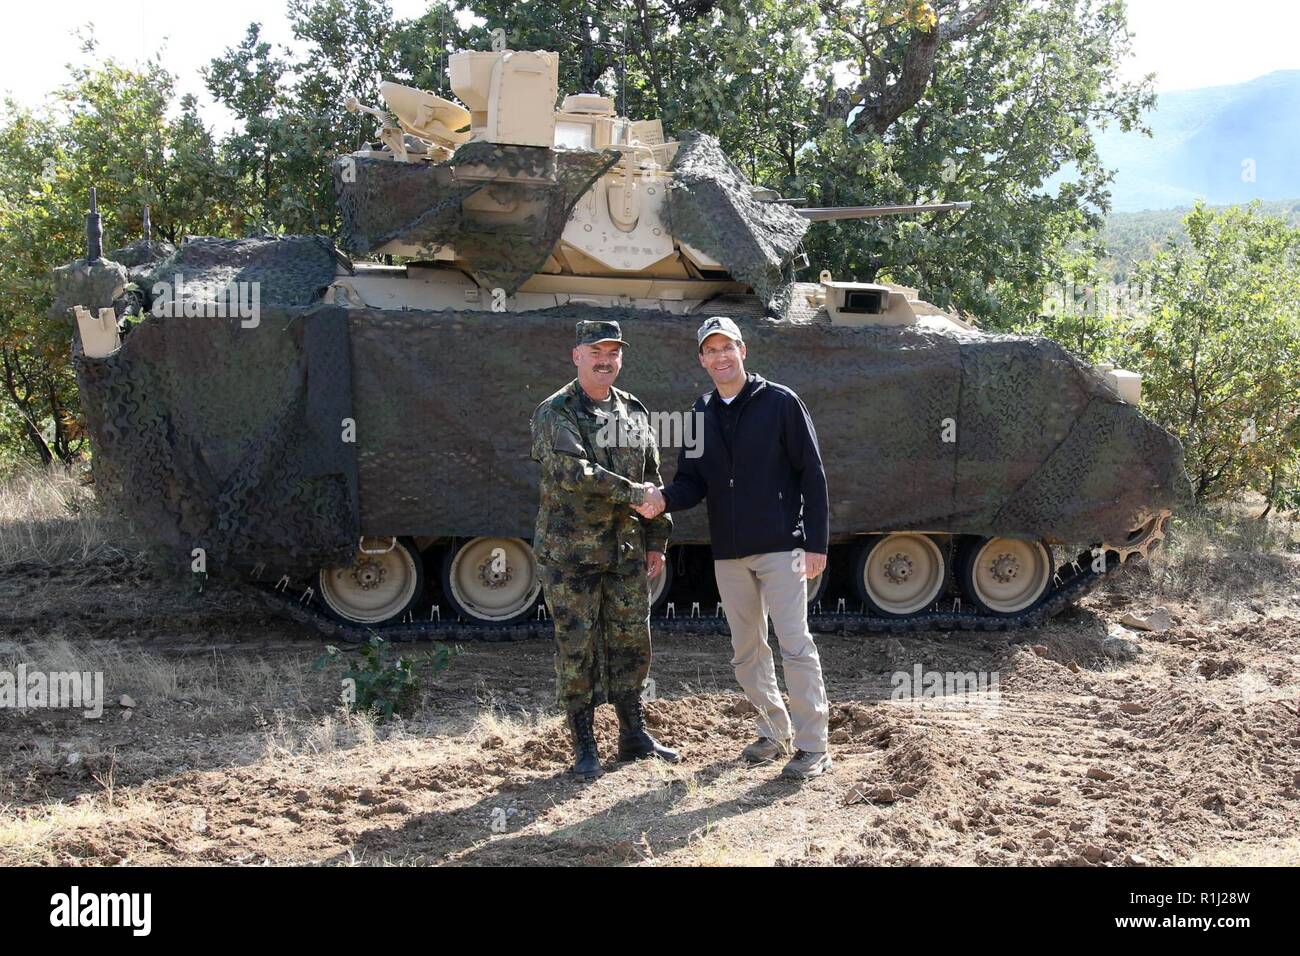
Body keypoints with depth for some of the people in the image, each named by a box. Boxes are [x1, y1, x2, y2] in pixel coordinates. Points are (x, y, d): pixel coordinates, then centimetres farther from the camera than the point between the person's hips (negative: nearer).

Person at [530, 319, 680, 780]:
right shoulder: (555, 413, -8)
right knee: (577, 649, 1)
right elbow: (572, 473, -23)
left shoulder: (634, 412, 11)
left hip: (626, 551, 5)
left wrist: (655, 539, 13)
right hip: (569, 552, -5)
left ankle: (634, 735, 24)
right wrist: (631, 493, -18)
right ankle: (584, 747, 11)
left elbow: (652, 479, 16)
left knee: (631, 643, 10)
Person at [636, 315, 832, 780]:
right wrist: (664, 498, -16)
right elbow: (693, 482, 8)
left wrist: (816, 542, -10)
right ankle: (775, 732, 25)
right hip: (728, 554, 5)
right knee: (747, 652, 11)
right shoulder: (700, 416, 11)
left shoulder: (780, 403, -4)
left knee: (795, 645, -8)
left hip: (780, 547, -5)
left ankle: (812, 745, 0)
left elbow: (812, 474, -5)